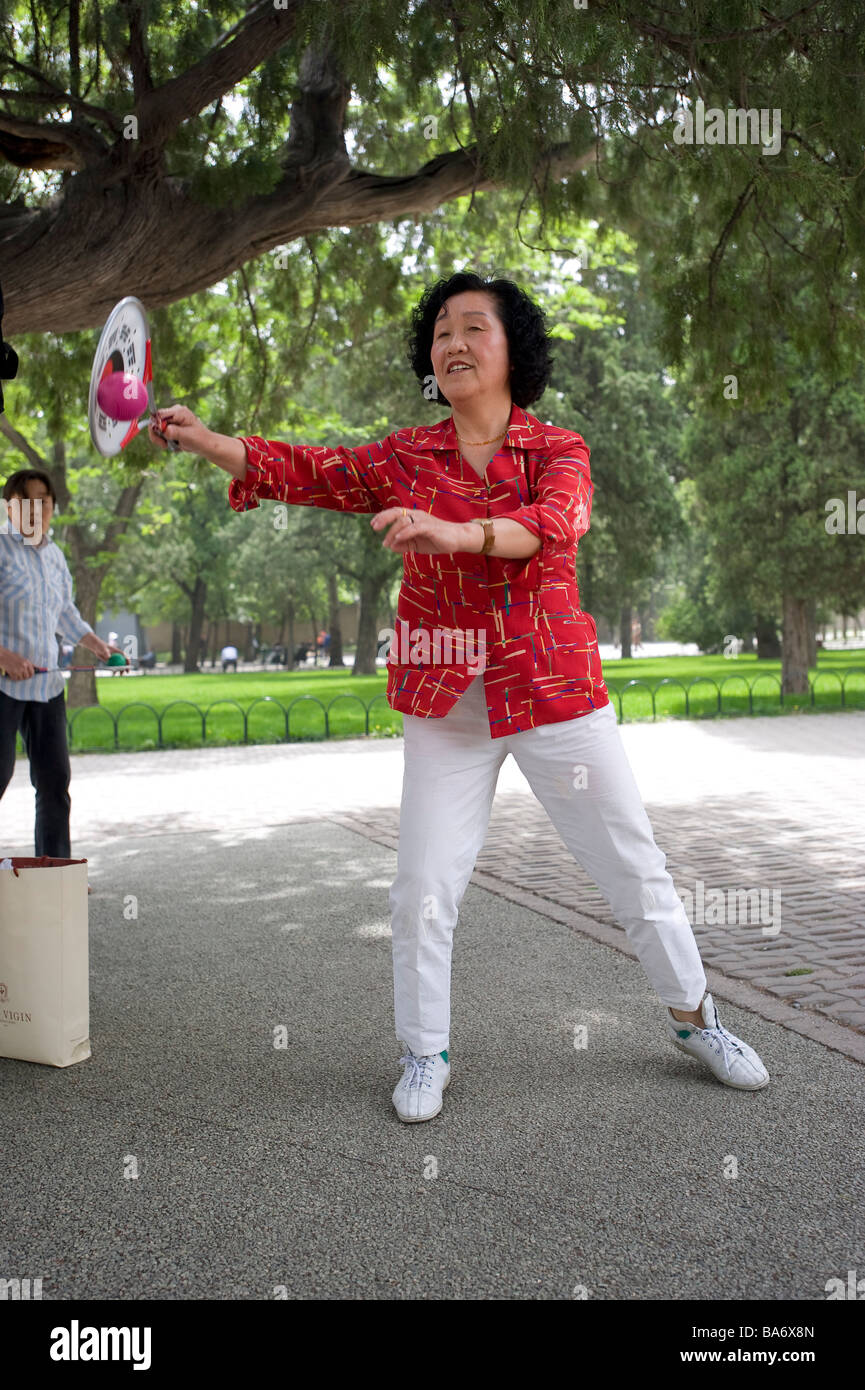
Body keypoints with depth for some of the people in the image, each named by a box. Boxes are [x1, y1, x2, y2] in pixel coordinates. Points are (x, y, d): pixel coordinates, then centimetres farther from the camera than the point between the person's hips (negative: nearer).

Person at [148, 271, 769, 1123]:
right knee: (422, 888, 0)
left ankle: (691, 1017, 30)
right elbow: (300, 469, -6)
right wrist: (201, 439, -21)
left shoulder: (558, 450, -3)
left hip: (554, 694, -1)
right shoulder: (403, 459, 4)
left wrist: (452, 531, -42)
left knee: (633, 867, 9)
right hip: (444, 706, 1)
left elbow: (553, 524, -24)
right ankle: (424, 1054, 21)